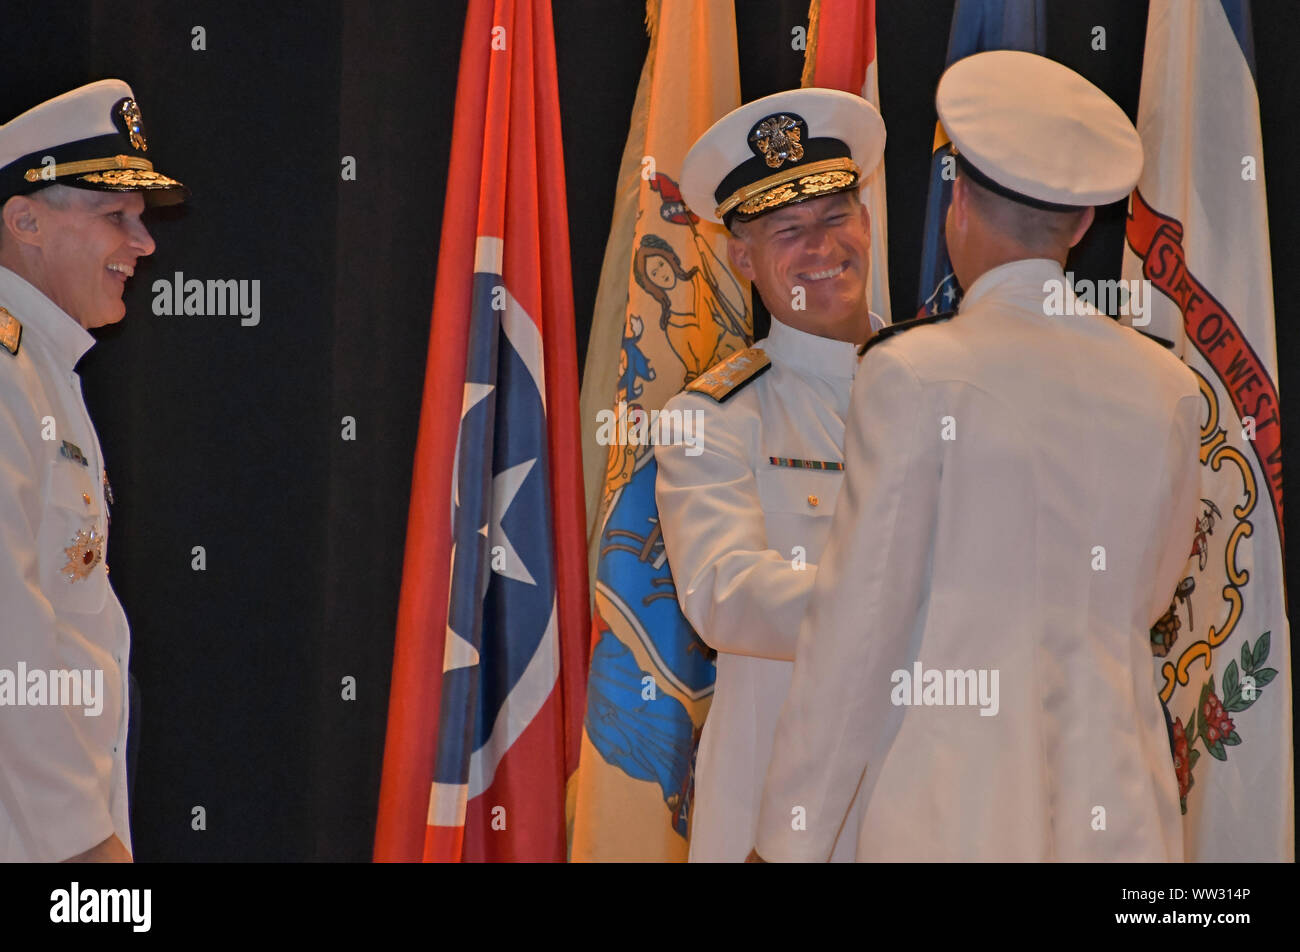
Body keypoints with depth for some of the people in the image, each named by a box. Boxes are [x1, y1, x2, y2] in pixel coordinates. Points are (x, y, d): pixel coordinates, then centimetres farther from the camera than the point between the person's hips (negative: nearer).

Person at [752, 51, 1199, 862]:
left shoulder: (915, 377, -8)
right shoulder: (1167, 389, 5)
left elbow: (857, 627, -9)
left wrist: (789, 839, -3)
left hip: (955, 815, -4)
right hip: (1122, 814, 4)